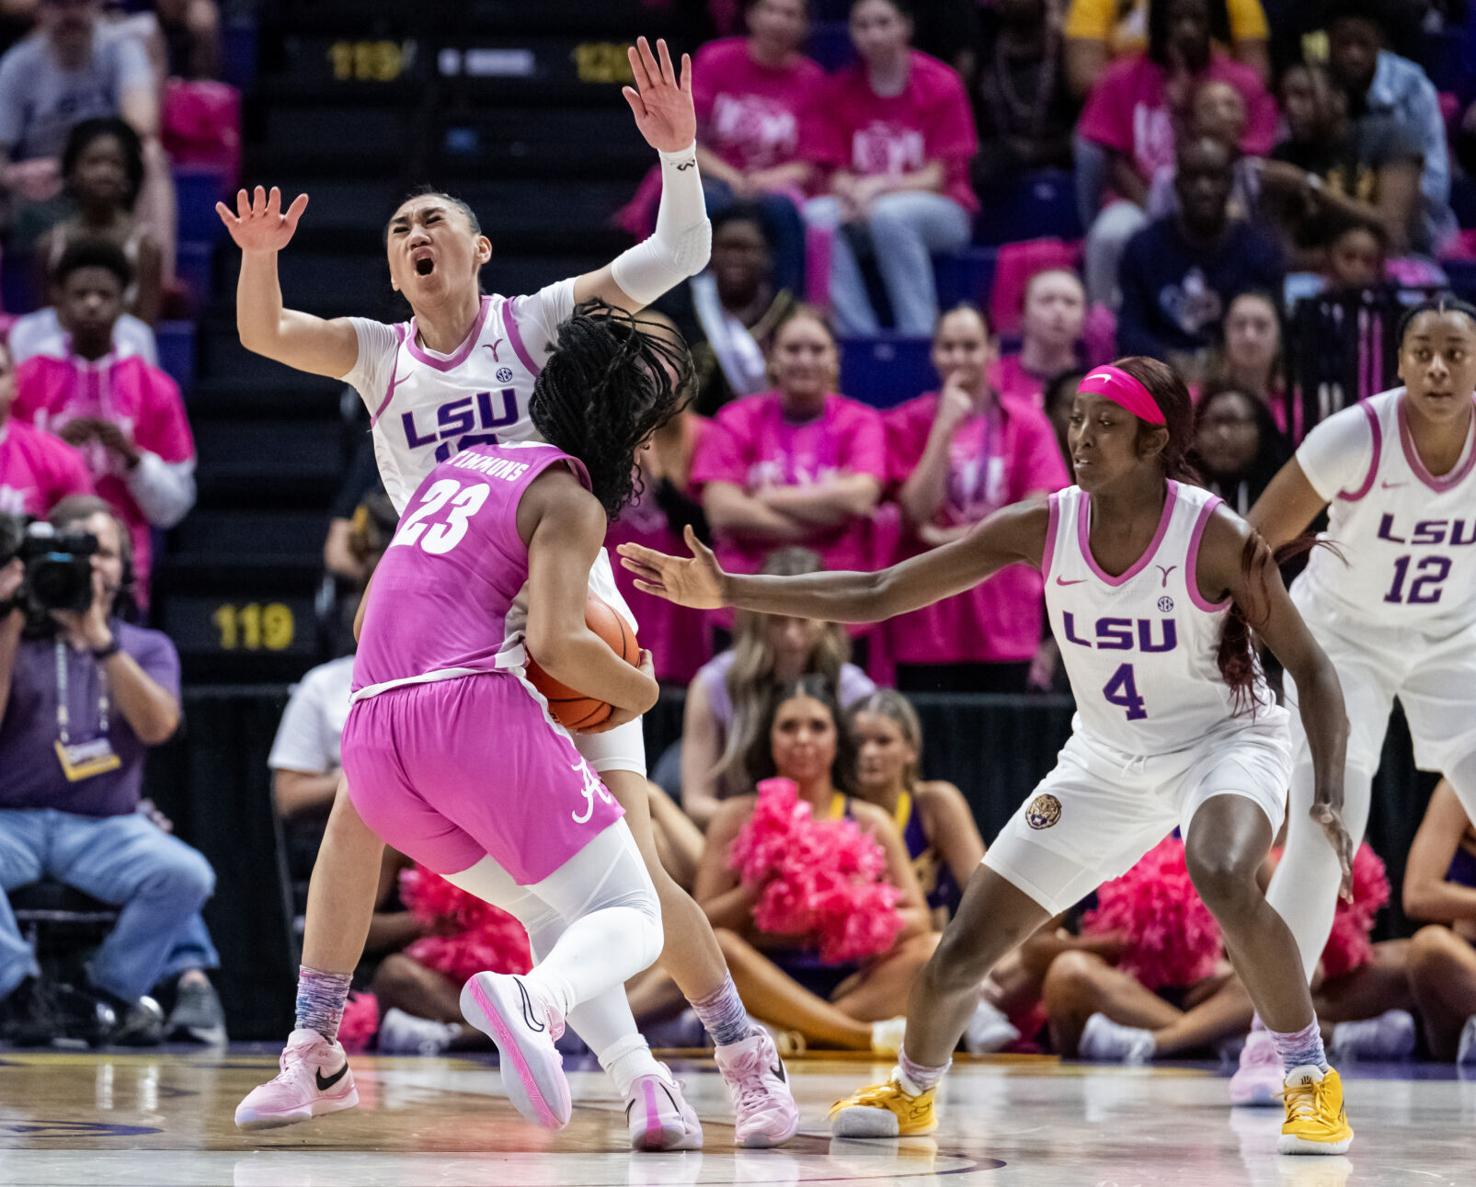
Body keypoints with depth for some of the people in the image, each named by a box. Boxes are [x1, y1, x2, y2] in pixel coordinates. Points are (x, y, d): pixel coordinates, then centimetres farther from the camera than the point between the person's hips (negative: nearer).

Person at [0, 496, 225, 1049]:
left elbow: (157, 726, -6)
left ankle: (105, 995, -13)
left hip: (106, 826, 1)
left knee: (187, 875, -28)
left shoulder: (147, 648, 15)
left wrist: (99, 638, -13)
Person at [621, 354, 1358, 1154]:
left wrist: (1329, 798, -29)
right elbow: (877, 595, -10)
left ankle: (1311, 1082, -20)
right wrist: (730, 592, -18)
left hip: (1225, 739, -4)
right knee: (961, 954, 0)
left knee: (1221, 877, -39)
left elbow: (1310, 667, -15)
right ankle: (911, 1092, 32)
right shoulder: (1042, 529, -13)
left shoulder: (1215, 537, -22)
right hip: (1107, 762, 4)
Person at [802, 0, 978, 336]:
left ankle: (920, 337, -33)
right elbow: (837, 174, 4)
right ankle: (859, 335, -31)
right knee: (817, 217, -28)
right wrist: (851, 193, -21)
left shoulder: (940, 85, -5)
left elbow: (936, 177, -8)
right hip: (861, 210, 3)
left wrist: (878, 186, -23)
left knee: (889, 214, -37)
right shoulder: (841, 90, 5)